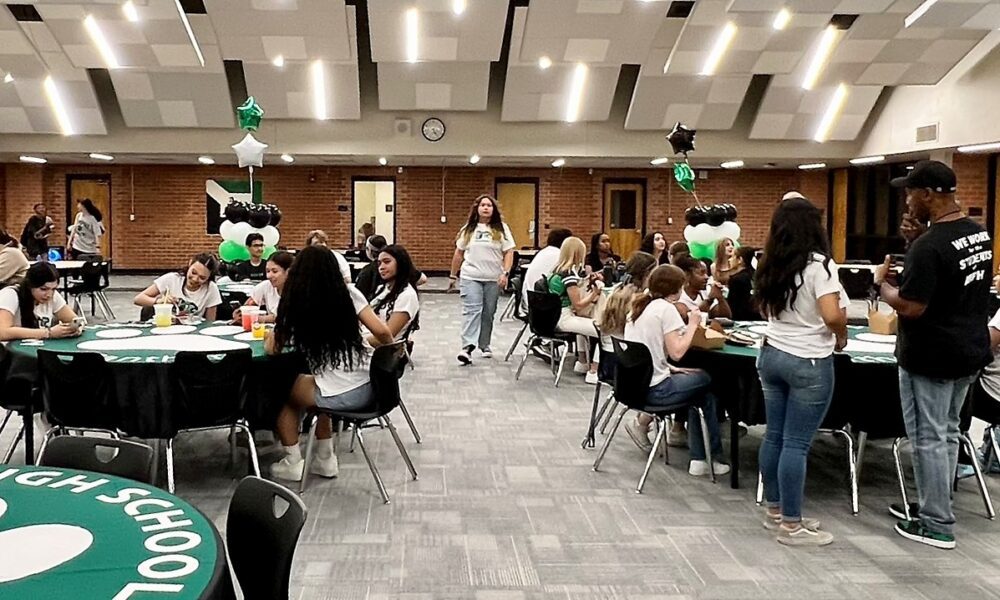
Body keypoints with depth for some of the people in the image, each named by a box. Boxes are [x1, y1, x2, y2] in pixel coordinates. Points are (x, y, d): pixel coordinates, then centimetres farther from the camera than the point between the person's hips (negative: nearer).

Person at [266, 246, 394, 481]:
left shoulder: (295, 303, -2)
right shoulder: (348, 293, 3)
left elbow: (273, 349, 6)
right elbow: (382, 332, -4)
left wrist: (272, 336, 27)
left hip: (338, 396, -4)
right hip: (367, 388, 4)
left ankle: (293, 462, 25)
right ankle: (325, 459, 35)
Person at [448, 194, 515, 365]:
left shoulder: (501, 229, 4)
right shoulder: (468, 229, 9)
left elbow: (509, 253, -1)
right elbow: (459, 253, 14)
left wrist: (505, 273, -13)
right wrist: (453, 276, 15)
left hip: (493, 279, 0)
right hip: (471, 277, 0)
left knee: (488, 313, 7)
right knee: (471, 310, -12)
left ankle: (485, 345, 21)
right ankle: (467, 347, -21)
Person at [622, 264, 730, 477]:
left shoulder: (640, 306, 11)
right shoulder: (665, 308, -13)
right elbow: (677, 352, -19)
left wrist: (668, 368, 9)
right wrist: (692, 324, -7)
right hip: (654, 389, -8)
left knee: (702, 389, 24)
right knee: (705, 380, 12)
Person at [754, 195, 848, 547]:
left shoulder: (771, 266, 7)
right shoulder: (819, 265, -15)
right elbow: (832, 316, -23)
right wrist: (841, 338, -5)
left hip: (772, 355, 7)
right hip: (809, 363, -7)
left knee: (774, 436, 13)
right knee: (796, 443, -3)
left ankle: (774, 511, 24)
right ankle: (791, 526, 4)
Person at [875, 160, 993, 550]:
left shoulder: (929, 246, -24)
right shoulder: (980, 234, 6)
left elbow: (910, 307, -25)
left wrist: (882, 283, -8)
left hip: (931, 358, -9)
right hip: (970, 350, 9)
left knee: (929, 438, 2)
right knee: (947, 433, 18)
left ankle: (937, 526, 11)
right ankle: (934, 507, 30)